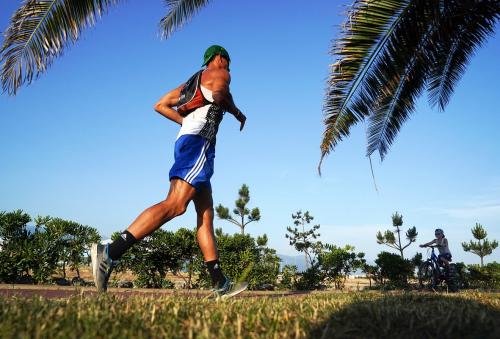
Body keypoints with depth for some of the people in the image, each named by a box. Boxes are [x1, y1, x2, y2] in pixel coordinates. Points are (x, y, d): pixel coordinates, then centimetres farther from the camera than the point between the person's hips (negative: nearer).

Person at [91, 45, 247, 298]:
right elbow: (219, 93, -15)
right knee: (175, 204, -24)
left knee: (206, 214, 3)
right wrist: (238, 113, 3)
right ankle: (111, 252, -34)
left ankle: (220, 283, 2)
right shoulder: (220, 73, 9)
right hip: (198, 141, -10)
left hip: (186, 140, 10)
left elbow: (160, 105, 28)